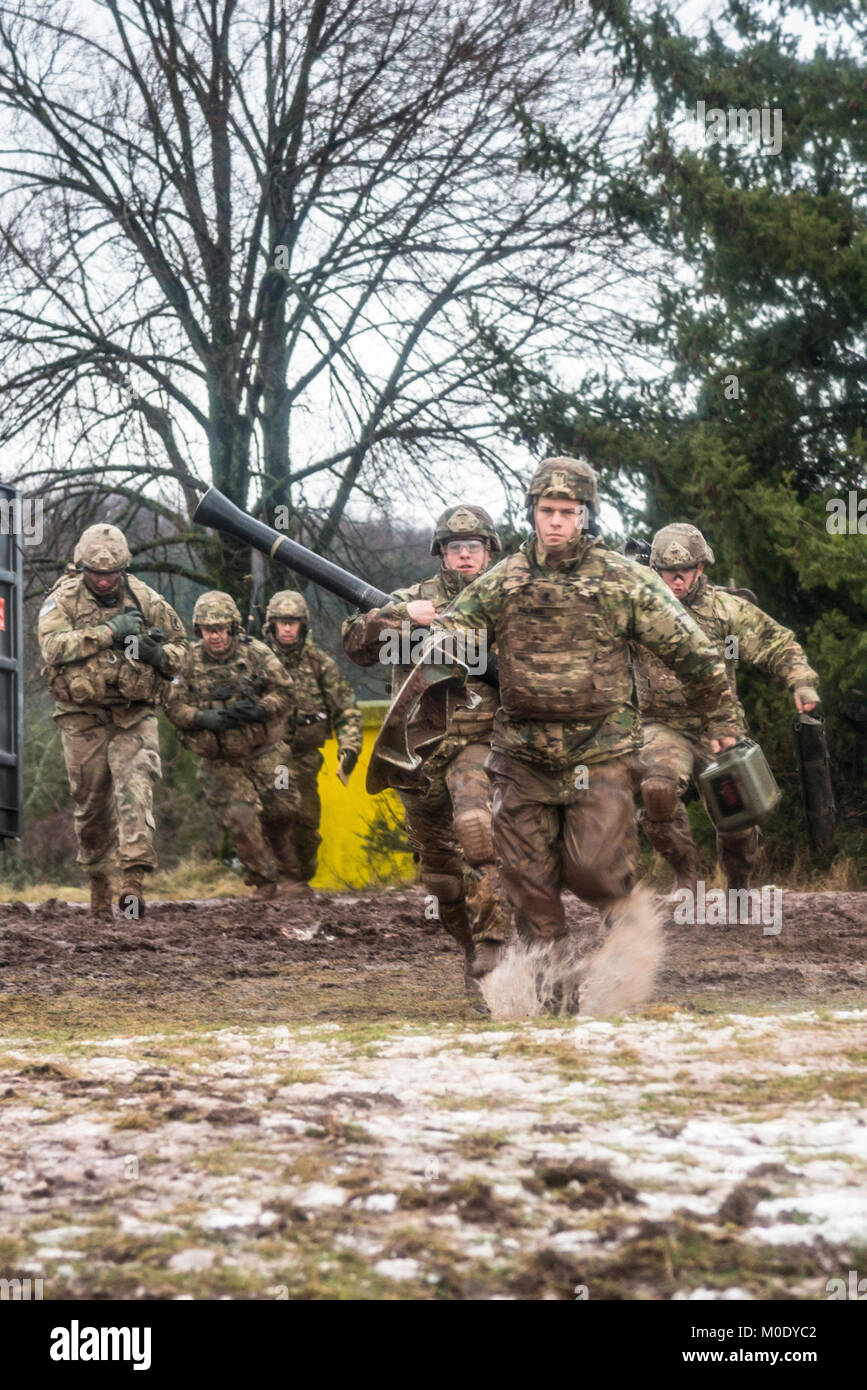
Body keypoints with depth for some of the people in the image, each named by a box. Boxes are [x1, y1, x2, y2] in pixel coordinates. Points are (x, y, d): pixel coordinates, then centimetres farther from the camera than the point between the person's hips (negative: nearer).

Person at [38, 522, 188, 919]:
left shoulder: (145, 599, 3)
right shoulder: (63, 599, -4)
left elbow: (180, 644, 14)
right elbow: (53, 646, -22)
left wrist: (160, 654, -10)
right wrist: (109, 630, -24)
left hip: (134, 716, 0)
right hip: (83, 718, 0)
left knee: (135, 789, -18)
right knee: (90, 804, 7)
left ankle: (133, 877, -27)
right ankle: (99, 880, 23)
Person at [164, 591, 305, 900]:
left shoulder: (256, 653, -5)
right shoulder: (191, 663, -3)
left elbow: (285, 692, -3)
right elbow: (174, 706, -1)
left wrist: (260, 709, -22)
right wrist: (202, 718, -20)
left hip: (264, 752, 0)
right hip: (221, 761, 0)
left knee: (280, 815, 5)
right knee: (239, 821, -9)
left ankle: (290, 877, 23)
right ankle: (264, 881, 6)